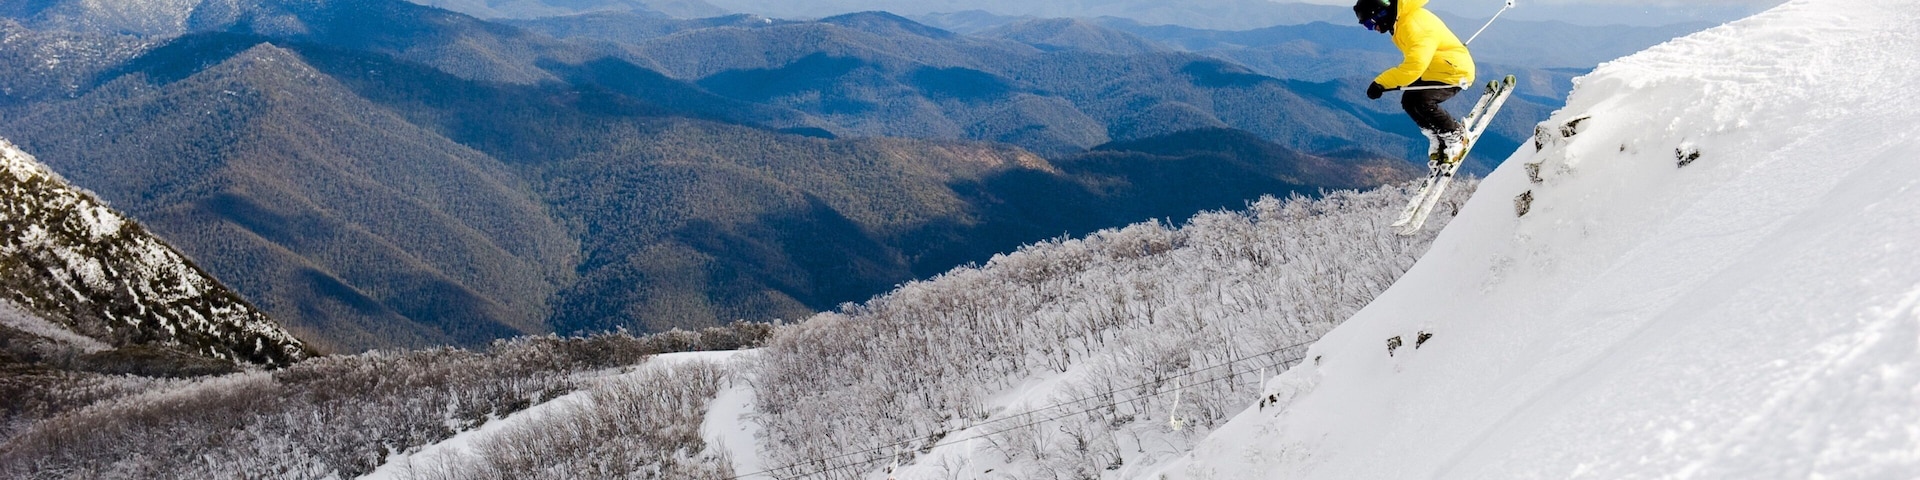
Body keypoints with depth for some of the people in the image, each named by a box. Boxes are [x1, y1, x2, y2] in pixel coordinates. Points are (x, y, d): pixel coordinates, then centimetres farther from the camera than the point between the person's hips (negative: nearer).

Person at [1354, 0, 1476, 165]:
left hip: (1456, 69, -10)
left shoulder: (1415, 26, -30)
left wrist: (1381, 83, -36)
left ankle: (1456, 137, -3)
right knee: (1409, 101, -1)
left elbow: (1415, 65, -38)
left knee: (1421, 101, -24)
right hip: (1433, 70, 10)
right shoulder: (1400, 22, 0)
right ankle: (1438, 139, 13)